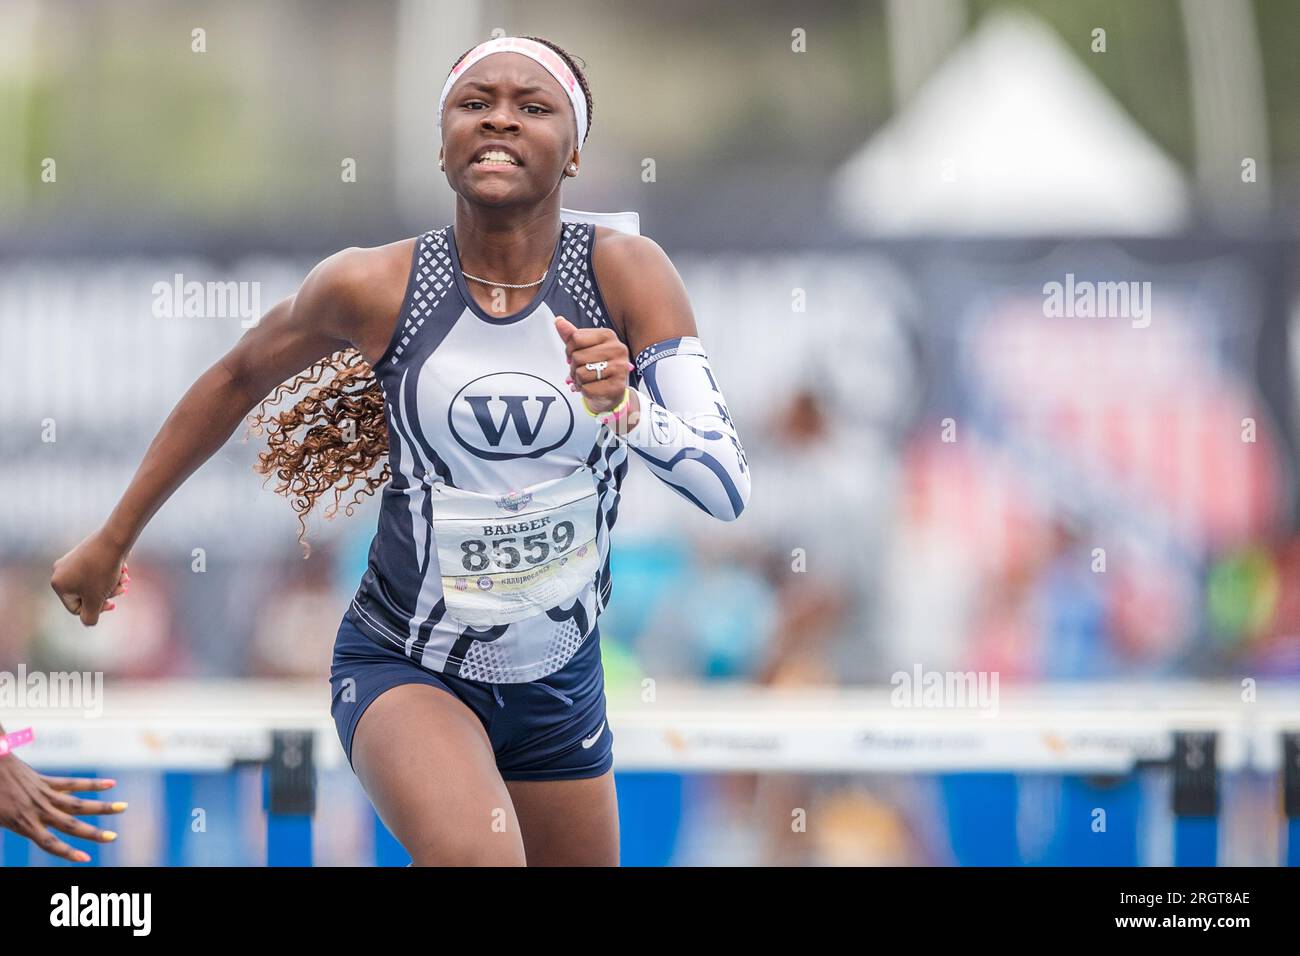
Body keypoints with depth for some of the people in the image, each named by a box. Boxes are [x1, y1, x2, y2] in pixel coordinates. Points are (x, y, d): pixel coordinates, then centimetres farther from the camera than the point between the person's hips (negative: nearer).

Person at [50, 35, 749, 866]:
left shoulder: (626, 274, -12)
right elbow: (238, 379, 6)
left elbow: (729, 487, -17)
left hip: (560, 691, 3)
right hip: (403, 666, -3)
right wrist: (111, 541, 13)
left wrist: (629, 413, -38)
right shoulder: (373, 288, -13)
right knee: (476, 855, -34)